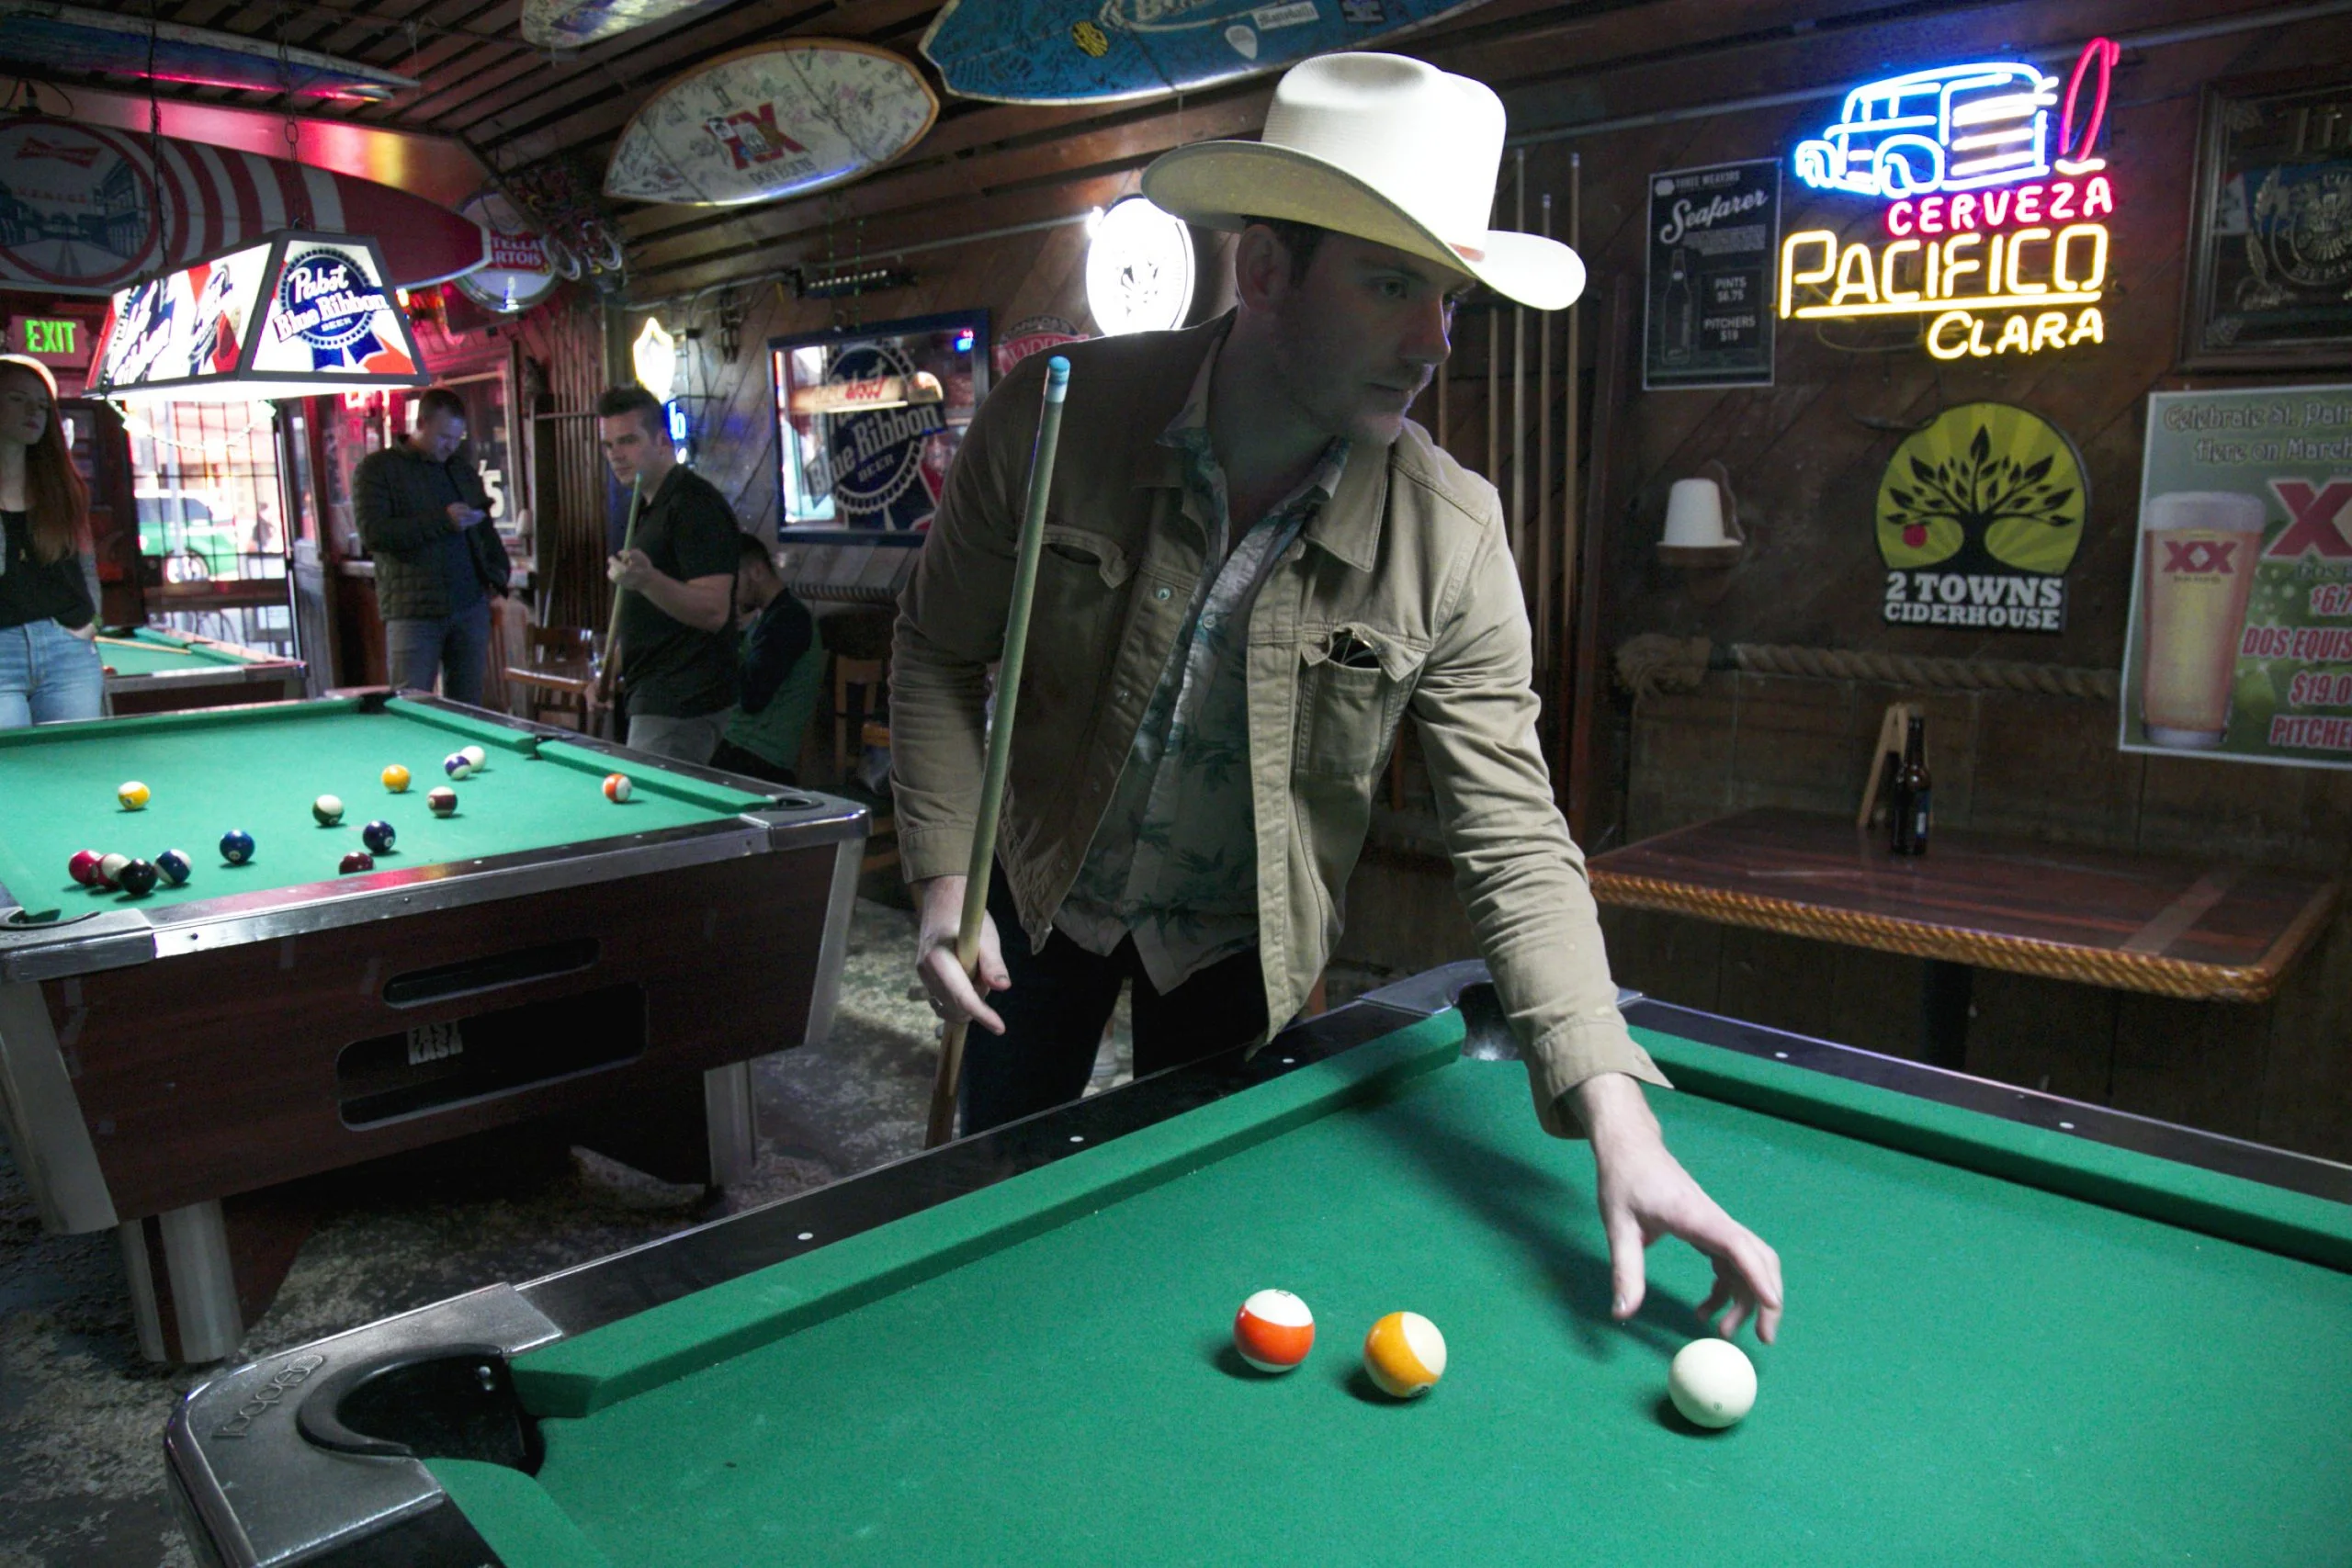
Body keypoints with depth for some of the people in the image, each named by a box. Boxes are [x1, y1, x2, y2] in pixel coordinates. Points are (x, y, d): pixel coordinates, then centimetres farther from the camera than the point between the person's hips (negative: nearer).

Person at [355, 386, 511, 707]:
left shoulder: (462, 468, 18)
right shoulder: (377, 469, 0)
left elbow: (485, 526, 28)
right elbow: (373, 533, -12)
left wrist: (497, 571, 10)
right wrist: (442, 520, -16)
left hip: (471, 605, 5)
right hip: (413, 611, -5)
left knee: (468, 706, 5)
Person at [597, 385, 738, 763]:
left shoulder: (695, 504, -14)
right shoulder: (649, 506, 18)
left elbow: (714, 611, -23)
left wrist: (647, 581, -37)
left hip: (680, 707, -10)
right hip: (652, 698, 10)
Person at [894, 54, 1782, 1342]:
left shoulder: (1451, 539, -26)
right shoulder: (1054, 416, -24)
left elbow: (1515, 840, -25)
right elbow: (941, 647, -10)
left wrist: (1618, 1118, -34)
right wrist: (944, 877, -18)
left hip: (1236, 946, -1)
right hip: (1042, 895, 1)